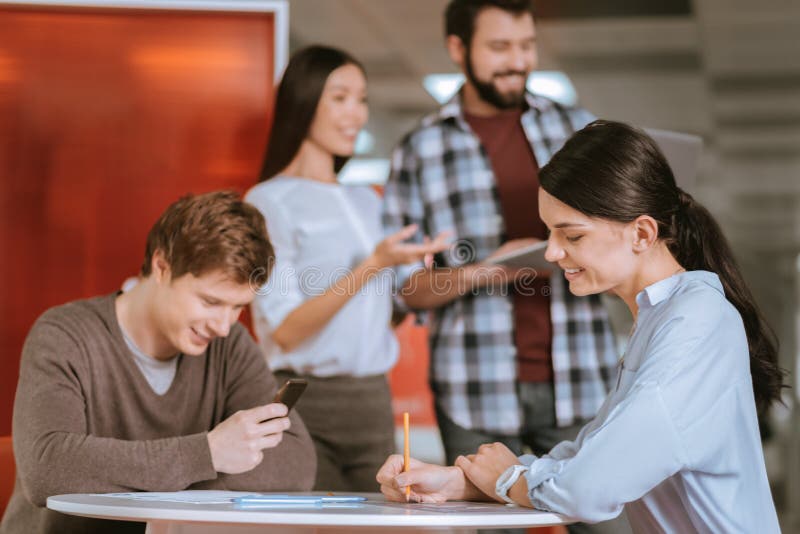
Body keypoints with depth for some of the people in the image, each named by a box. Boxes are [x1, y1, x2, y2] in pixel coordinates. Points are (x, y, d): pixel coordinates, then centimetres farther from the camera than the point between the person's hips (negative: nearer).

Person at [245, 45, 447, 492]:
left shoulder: (367, 201, 16)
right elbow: (286, 331, -13)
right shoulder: (270, 201, -4)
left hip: (374, 404, 6)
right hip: (309, 404, -6)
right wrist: (373, 265, -21)